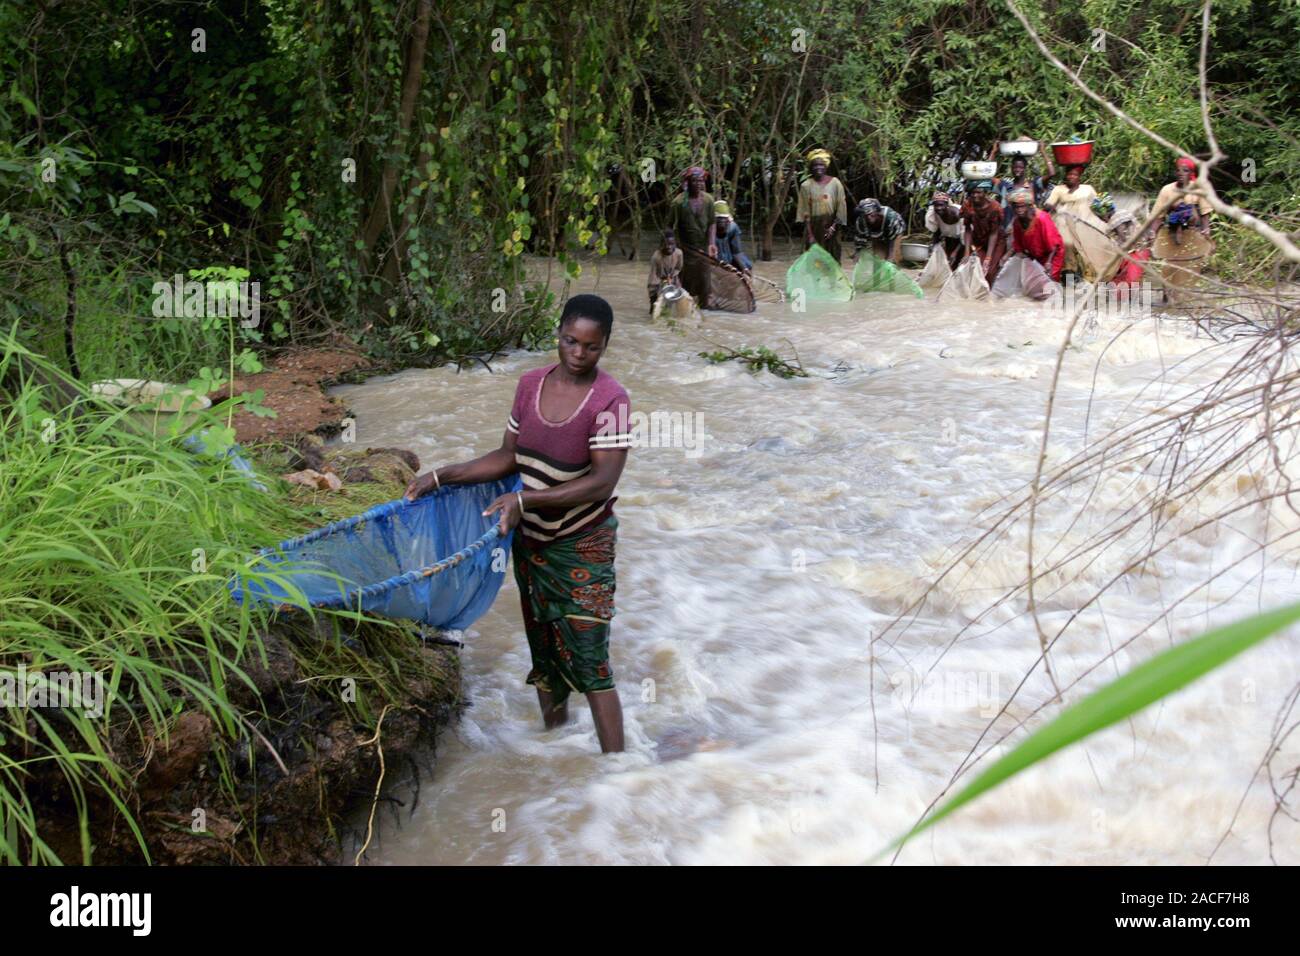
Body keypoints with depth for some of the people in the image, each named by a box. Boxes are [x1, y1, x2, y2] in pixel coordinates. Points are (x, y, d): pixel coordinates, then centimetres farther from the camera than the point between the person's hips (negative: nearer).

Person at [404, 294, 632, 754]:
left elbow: (603, 481, -23)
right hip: (530, 540, 6)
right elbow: (507, 457, 8)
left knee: (588, 660, -7)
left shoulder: (609, 400, -17)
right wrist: (441, 476, -1)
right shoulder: (531, 384, 1)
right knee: (544, 649, 17)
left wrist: (524, 499, -29)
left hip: (582, 547, -6)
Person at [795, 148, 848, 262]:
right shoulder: (806, 185, -1)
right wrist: (810, 235, -8)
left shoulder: (835, 183, 0)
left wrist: (834, 227, -10)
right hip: (813, 228, 0)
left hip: (830, 228, 0)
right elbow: (805, 212, -2)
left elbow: (841, 207, 0)